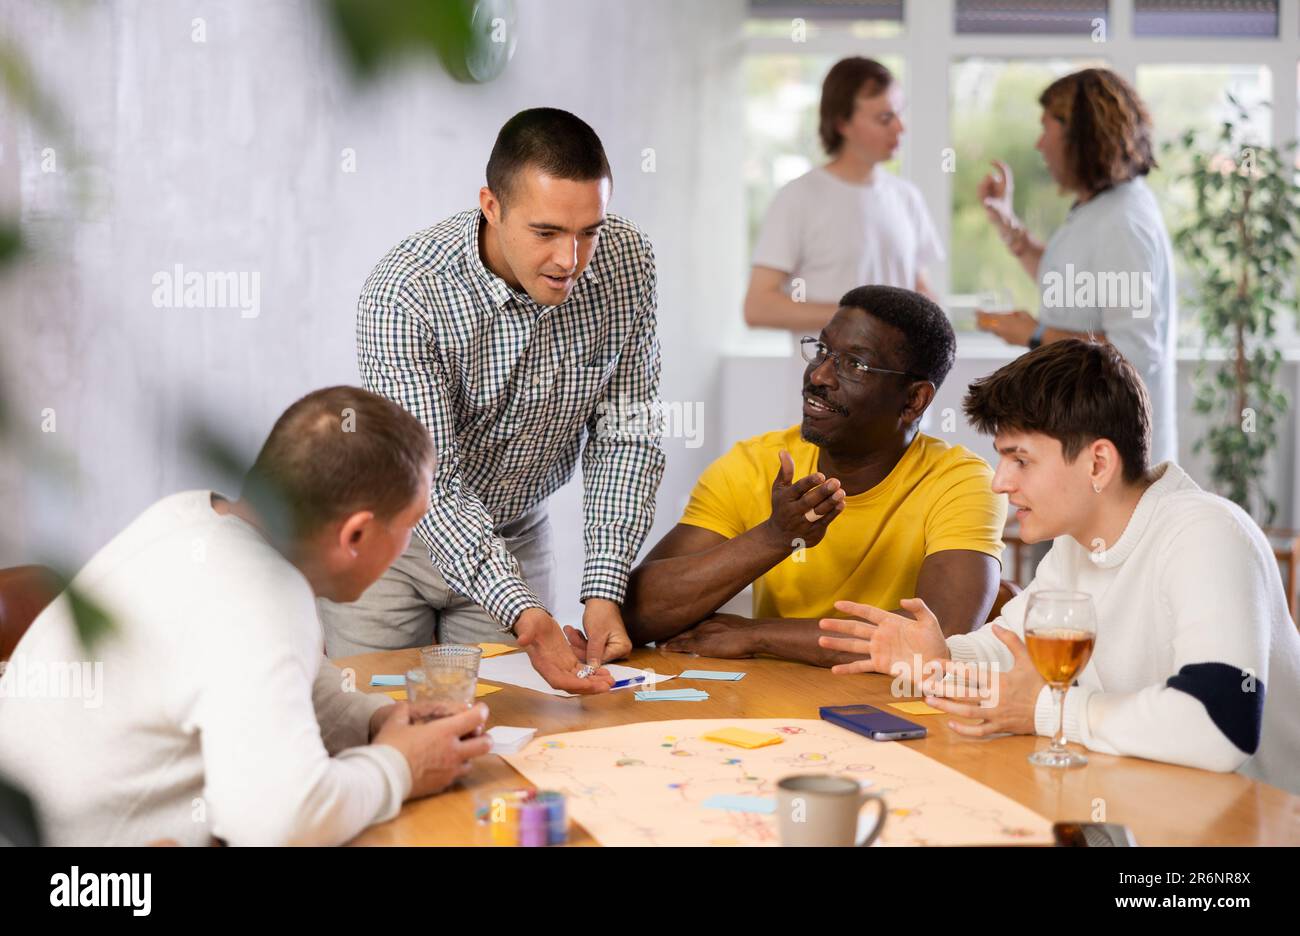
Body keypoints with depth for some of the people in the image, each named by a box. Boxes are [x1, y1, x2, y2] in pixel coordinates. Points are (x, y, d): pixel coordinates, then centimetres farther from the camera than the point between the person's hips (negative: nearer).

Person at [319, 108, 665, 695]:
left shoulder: (627, 262, -17)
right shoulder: (404, 293, -31)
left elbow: (623, 433, -11)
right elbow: (427, 483, -32)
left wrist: (604, 591, -22)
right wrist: (522, 614, -44)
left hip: (516, 535, 3)